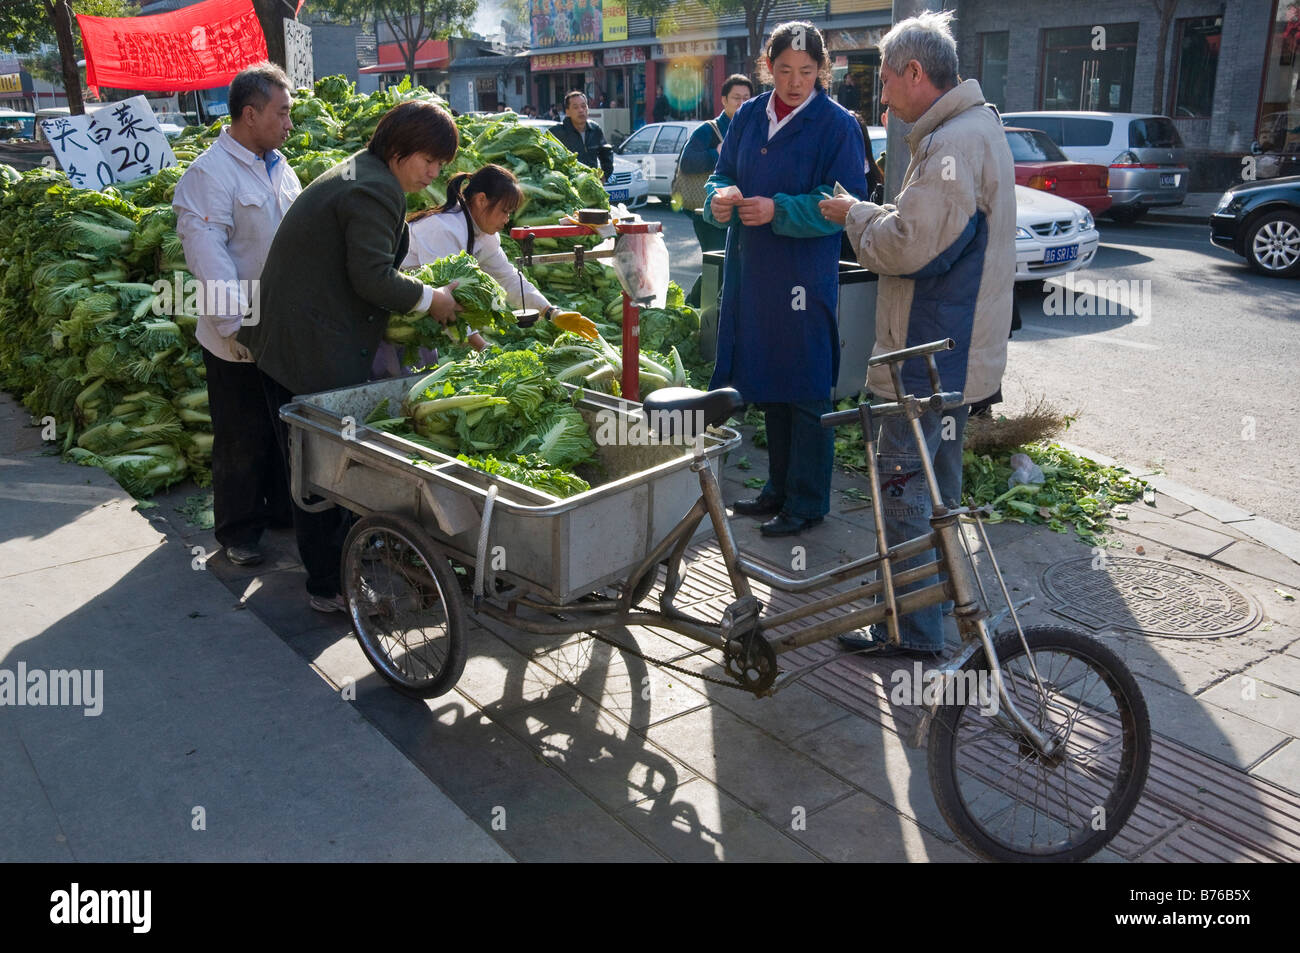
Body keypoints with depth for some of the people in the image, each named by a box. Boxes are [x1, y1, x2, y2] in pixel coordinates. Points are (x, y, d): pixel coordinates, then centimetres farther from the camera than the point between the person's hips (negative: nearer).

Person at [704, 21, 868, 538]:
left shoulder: (837, 125, -7)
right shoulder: (748, 117, 9)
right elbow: (722, 174, 15)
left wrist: (778, 210, -22)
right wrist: (720, 196, -9)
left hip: (807, 275, -6)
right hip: (751, 268, 6)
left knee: (806, 391, -1)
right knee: (768, 385, 14)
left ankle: (806, 503, 11)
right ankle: (779, 488, 28)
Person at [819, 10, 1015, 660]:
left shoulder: (954, 143, -20)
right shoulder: (978, 126, 15)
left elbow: (909, 246, -26)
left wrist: (854, 214, -9)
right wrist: (868, 215, 7)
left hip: (930, 352, -11)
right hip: (957, 347, 11)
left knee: (903, 487, -3)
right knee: (938, 484, 20)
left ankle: (911, 631, 6)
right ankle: (938, 602, 35)